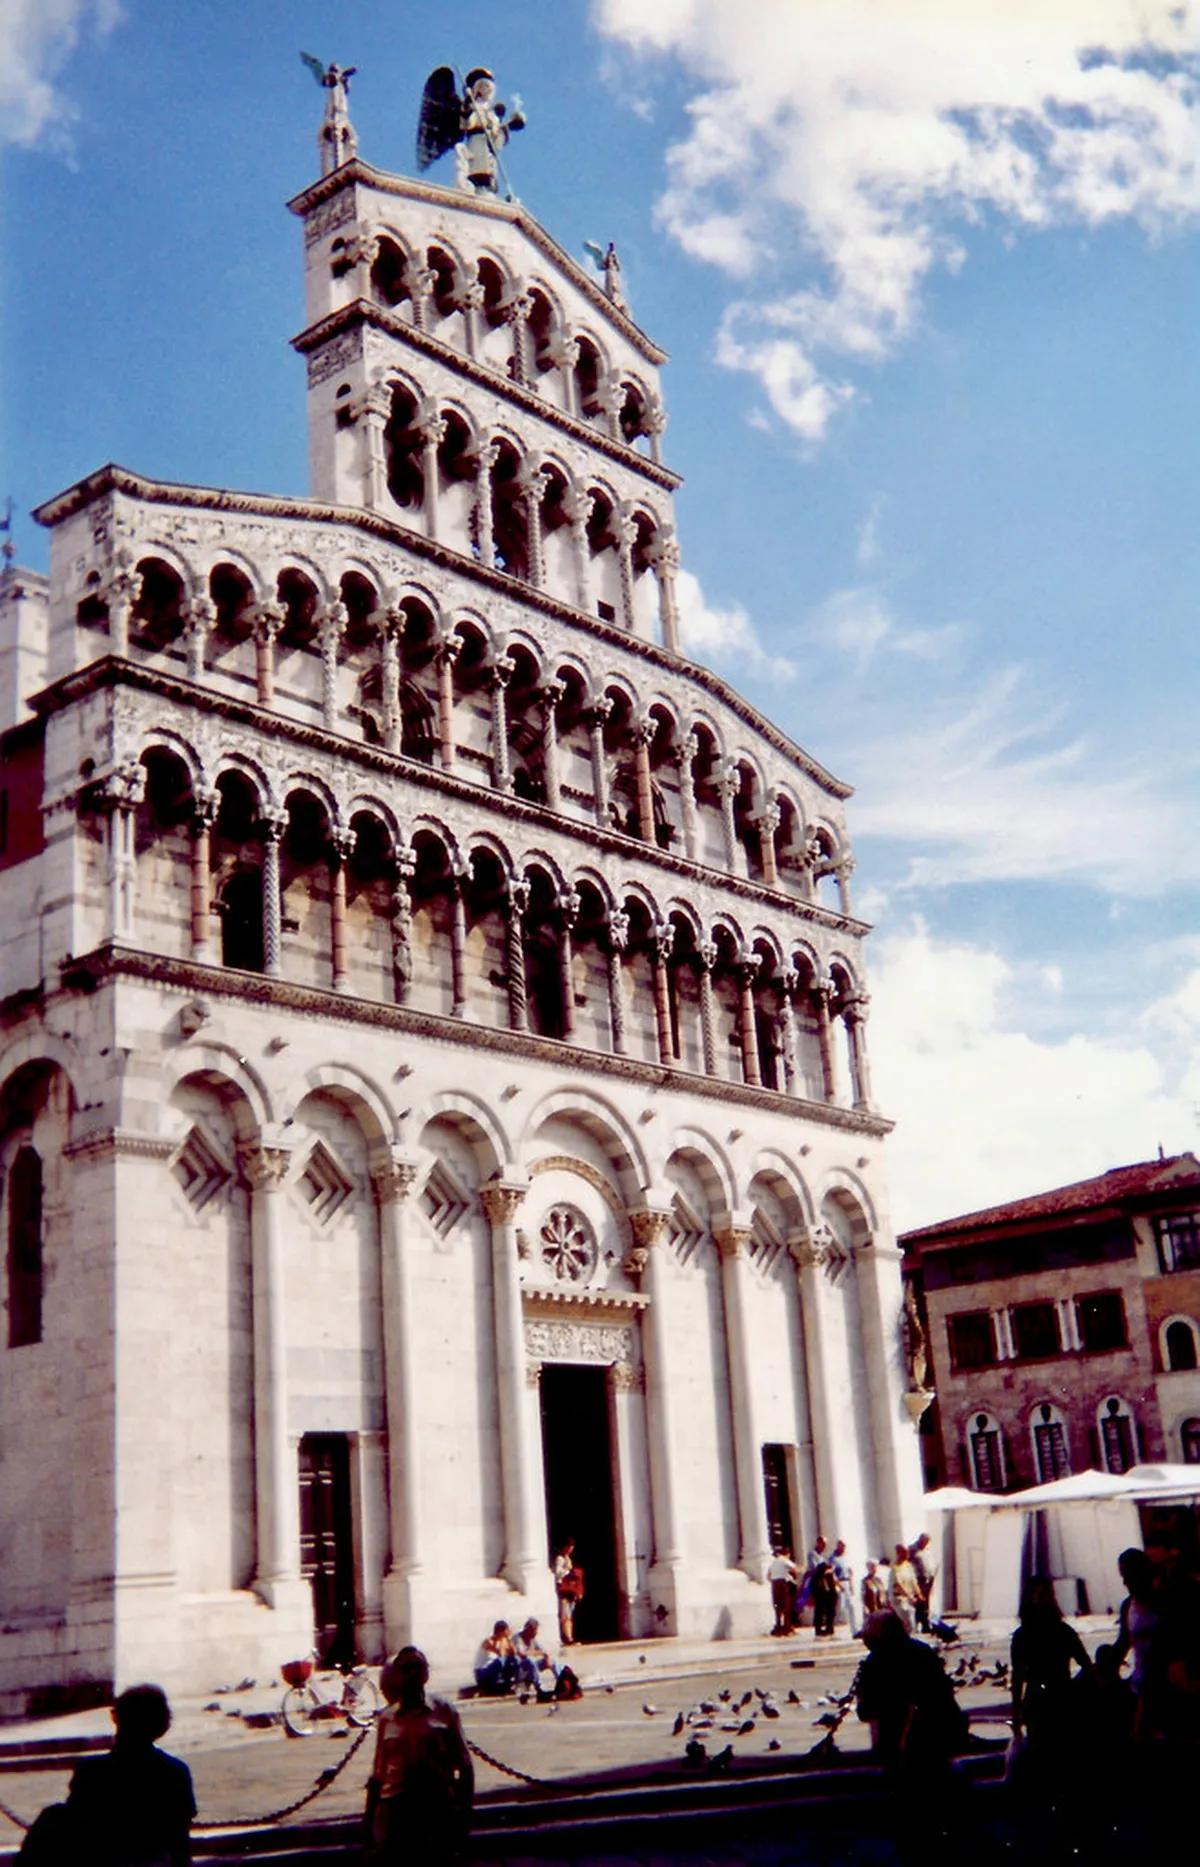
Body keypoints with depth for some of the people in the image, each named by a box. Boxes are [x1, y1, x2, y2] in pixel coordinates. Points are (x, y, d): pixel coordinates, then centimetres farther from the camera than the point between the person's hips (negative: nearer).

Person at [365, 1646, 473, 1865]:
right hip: (398, 1808, 1)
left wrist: (464, 1810, -1)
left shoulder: (444, 1712, 3)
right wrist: (369, 1825, 8)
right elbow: (377, 1777, 9)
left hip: (440, 1806, 0)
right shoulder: (386, 1719, 5)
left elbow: (464, 1766, 5)